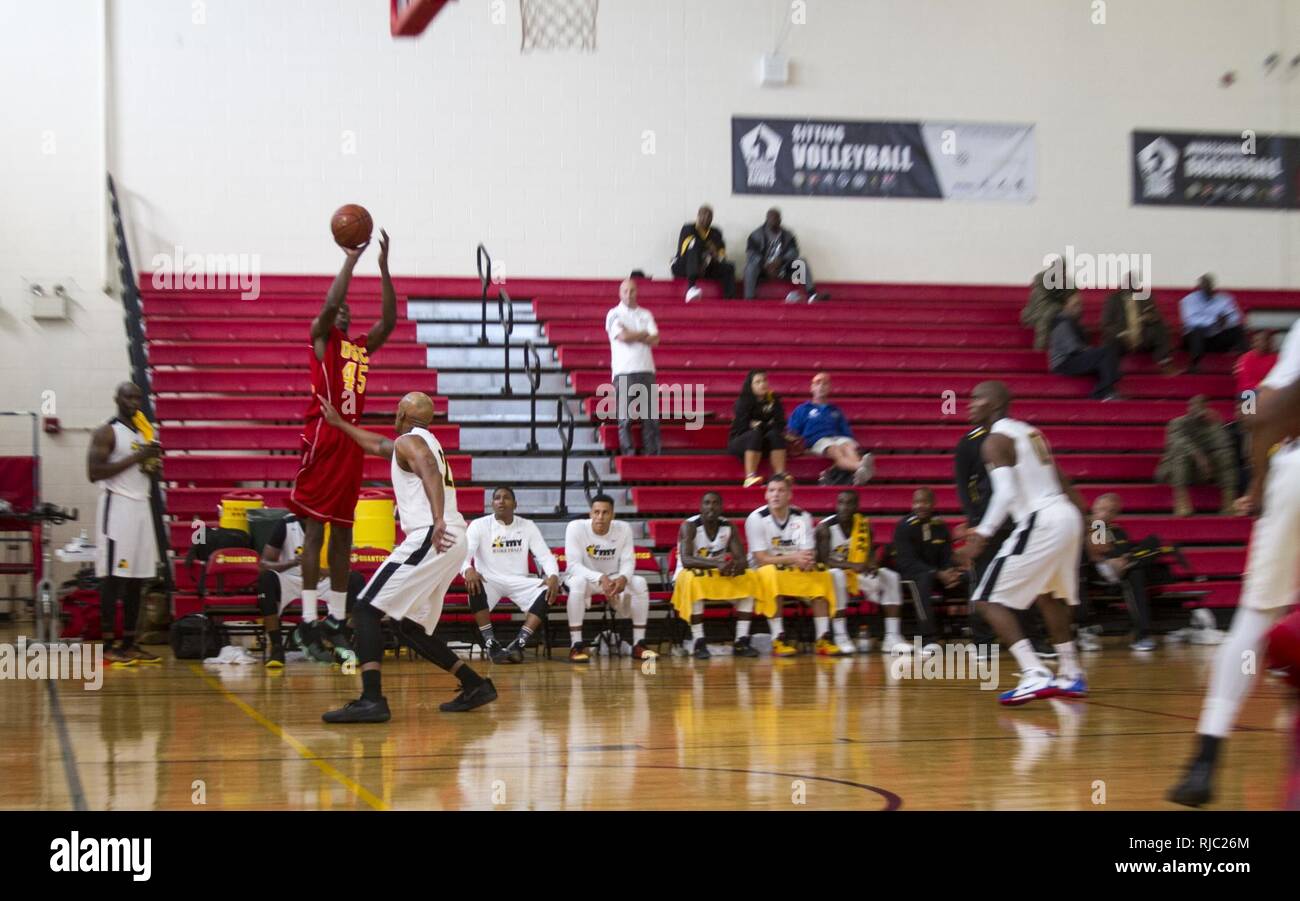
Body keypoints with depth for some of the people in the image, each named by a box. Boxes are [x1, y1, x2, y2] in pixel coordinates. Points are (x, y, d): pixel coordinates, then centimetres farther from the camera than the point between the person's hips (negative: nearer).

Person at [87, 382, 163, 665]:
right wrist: (135, 458, -18)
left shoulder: (145, 432, 16)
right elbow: (94, 473, -17)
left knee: (136, 578, 8)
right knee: (113, 577, -8)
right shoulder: (106, 432, -8)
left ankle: (129, 643, 13)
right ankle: (109, 646, -5)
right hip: (117, 506, -8)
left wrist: (152, 464, 1)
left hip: (141, 506, 8)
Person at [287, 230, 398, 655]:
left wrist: (384, 267, 3)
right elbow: (329, 303, -14)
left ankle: (336, 617, 12)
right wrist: (351, 258, -11)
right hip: (323, 435, -6)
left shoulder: (363, 346, 20)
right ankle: (308, 616, -7)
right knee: (315, 525, -7)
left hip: (353, 438, 7)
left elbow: (389, 321, 9)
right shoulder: (321, 336, 4)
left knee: (343, 530, 8)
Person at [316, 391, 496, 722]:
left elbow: (430, 471, -25)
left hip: (431, 539, -9)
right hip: (450, 542, 9)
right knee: (410, 628, 18)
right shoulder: (426, 442, 27)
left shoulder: (409, 441, -2)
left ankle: (371, 700, -21)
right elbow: (378, 445, 45)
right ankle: (475, 686, 17)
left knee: (367, 609, -9)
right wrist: (339, 423, 53)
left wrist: (438, 519, -39)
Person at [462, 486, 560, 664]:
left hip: (519, 581, 2)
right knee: (474, 586, -37)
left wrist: (553, 576, -21)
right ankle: (491, 644, -33)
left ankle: (518, 644, -32)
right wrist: (468, 569, -38)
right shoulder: (479, 525, -1)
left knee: (548, 591, -27)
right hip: (489, 580, -2)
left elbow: (545, 555, 1)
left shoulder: (528, 526, 7)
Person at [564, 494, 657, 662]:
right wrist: (600, 578, -41)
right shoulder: (576, 527, -22)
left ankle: (638, 644, -16)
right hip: (585, 576, -3)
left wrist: (623, 578, -34)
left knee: (640, 583, -24)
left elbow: (628, 561, -9)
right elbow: (573, 565, -26)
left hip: (613, 579, 3)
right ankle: (576, 645, -33)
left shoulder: (624, 529, -12)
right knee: (578, 582, -38)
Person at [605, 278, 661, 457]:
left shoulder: (646, 315, 16)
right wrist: (644, 334, 2)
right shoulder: (614, 314, 5)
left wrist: (632, 335, -5)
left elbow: (655, 340, 3)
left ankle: (653, 454, 1)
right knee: (625, 417, -6)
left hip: (646, 370, 3)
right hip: (624, 371, -3)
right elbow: (622, 336, -10)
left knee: (651, 416, -1)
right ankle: (628, 454, -4)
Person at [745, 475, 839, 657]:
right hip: (764, 573, -4)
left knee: (821, 576, -22)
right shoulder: (756, 518, -12)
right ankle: (778, 640, -35)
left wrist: (808, 561, -32)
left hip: (795, 574, 4)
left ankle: (823, 639, -19)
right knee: (771, 573, -37)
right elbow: (761, 558, -17)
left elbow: (809, 554, -6)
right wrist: (793, 558, -30)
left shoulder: (802, 517, -3)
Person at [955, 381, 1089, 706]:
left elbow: (1006, 493, -20)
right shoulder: (1030, 432, 21)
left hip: (1039, 522, -9)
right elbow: (1062, 482, 25)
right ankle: (1071, 676, 38)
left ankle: (1036, 676, -17)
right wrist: (1082, 521, 33)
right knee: (1048, 595, 31)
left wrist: (981, 535, -21)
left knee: (990, 600, -4)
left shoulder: (995, 440, -6)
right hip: (1066, 517, 9)